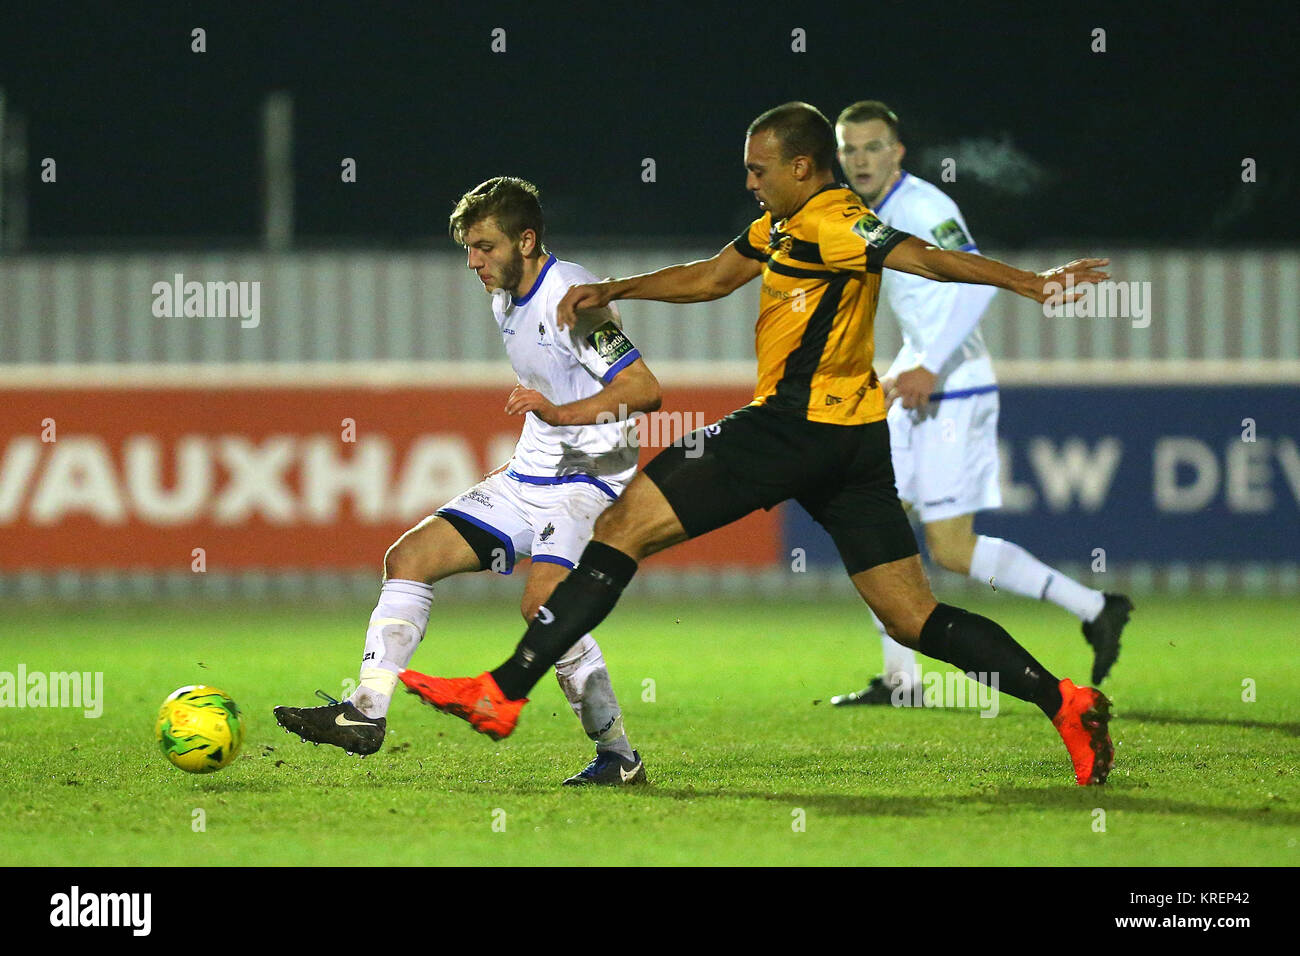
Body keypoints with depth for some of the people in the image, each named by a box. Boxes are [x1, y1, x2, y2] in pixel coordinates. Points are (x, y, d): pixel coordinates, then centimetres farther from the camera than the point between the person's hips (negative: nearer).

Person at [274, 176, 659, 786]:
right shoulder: (505, 300, 12)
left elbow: (645, 390, -23)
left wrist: (560, 413, -30)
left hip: (587, 480, -10)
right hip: (526, 480, 10)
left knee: (543, 603, -29)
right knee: (409, 557, 0)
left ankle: (618, 756, -17)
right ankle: (366, 713, 0)